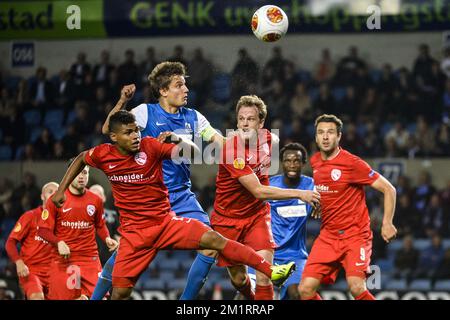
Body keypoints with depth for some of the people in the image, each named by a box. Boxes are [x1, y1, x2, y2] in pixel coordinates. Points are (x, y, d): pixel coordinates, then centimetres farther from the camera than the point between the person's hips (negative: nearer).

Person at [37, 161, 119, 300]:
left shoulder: (95, 201, 7)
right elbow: (43, 230, -1)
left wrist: (107, 239, 3)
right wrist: (59, 243, -17)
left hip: (90, 258, 2)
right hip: (63, 259, -2)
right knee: (60, 297, -2)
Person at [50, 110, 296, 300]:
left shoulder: (151, 145, -10)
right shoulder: (103, 155, -5)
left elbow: (193, 152, -13)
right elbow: (81, 159, 18)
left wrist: (178, 141, -33)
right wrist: (61, 189, 16)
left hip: (166, 222, -1)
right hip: (134, 232, 1)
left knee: (214, 239, -19)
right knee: (120, 291, -6)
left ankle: (271, 271, -18)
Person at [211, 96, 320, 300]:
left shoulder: (267, 138, -7)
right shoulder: (232, 150, -26)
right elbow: (258, 192, -29)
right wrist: (299, 194, -30)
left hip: (256, 214, 3)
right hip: (228, 218, -3)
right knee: (238, 279, 8)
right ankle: (250, 297, 41)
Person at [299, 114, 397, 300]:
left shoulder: (352, 163, -13)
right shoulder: (314, 162, 7)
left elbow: (389, 189, -10)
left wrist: (387, 223, -16)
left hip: (355, 234, -6)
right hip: (328, 235, 6)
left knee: (356, 288, -25)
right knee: (305, 290, -8)